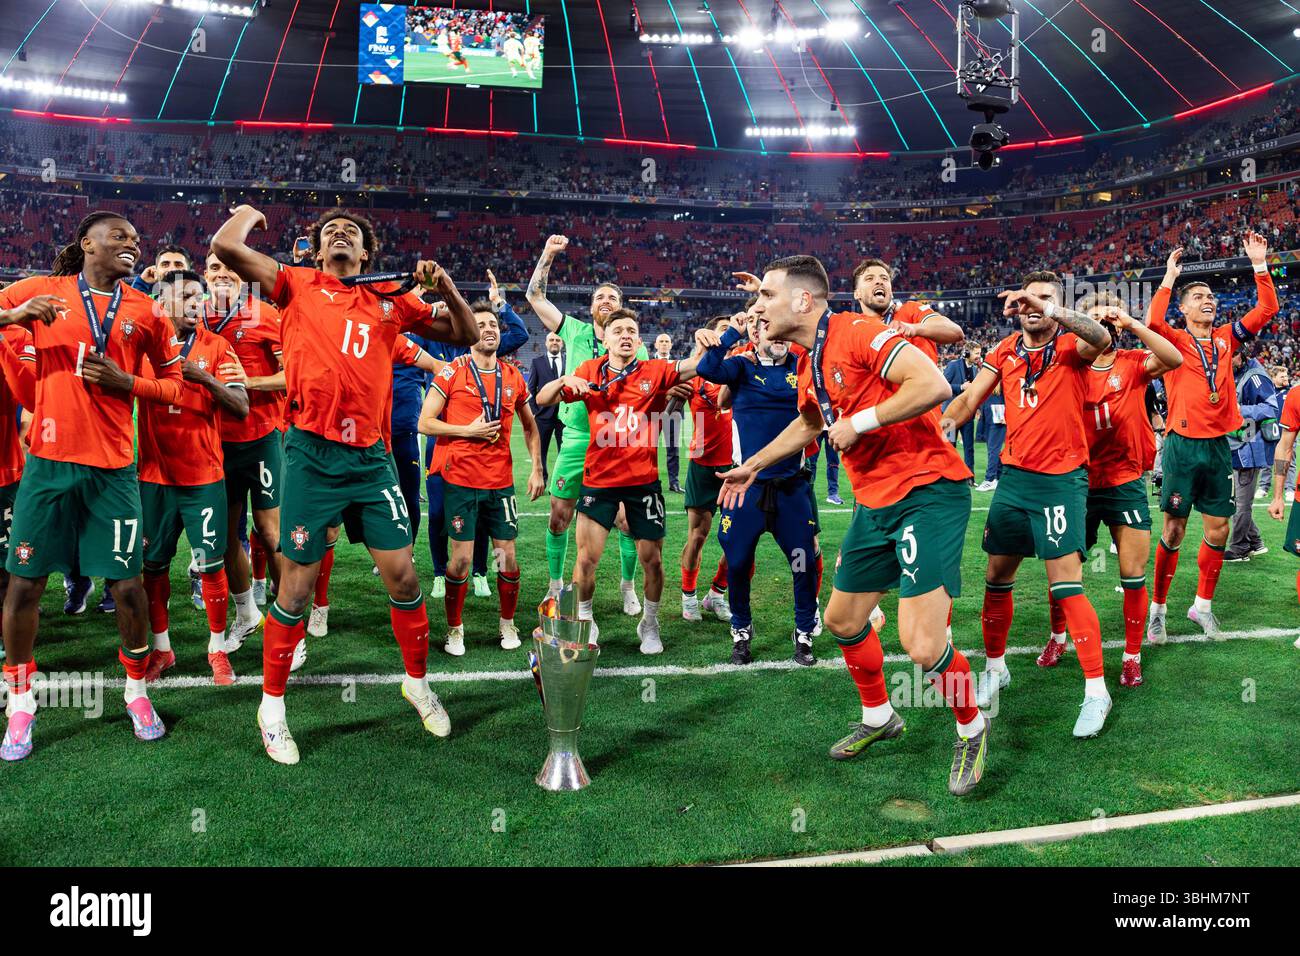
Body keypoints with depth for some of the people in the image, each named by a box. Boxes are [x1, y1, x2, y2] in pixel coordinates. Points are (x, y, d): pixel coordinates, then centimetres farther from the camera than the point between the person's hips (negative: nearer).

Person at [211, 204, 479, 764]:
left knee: (402, 574, 4)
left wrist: (445, 287, 2)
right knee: (296, 586, 3)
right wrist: (250, 212, 13)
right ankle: (272, 705, 22)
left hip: (370, 456, 3)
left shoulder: (390, 300, 13)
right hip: (311, 454, -3)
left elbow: (466, 335, 16)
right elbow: (225, 246, -6)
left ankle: (417, 683, 27)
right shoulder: (297, 286, 6)